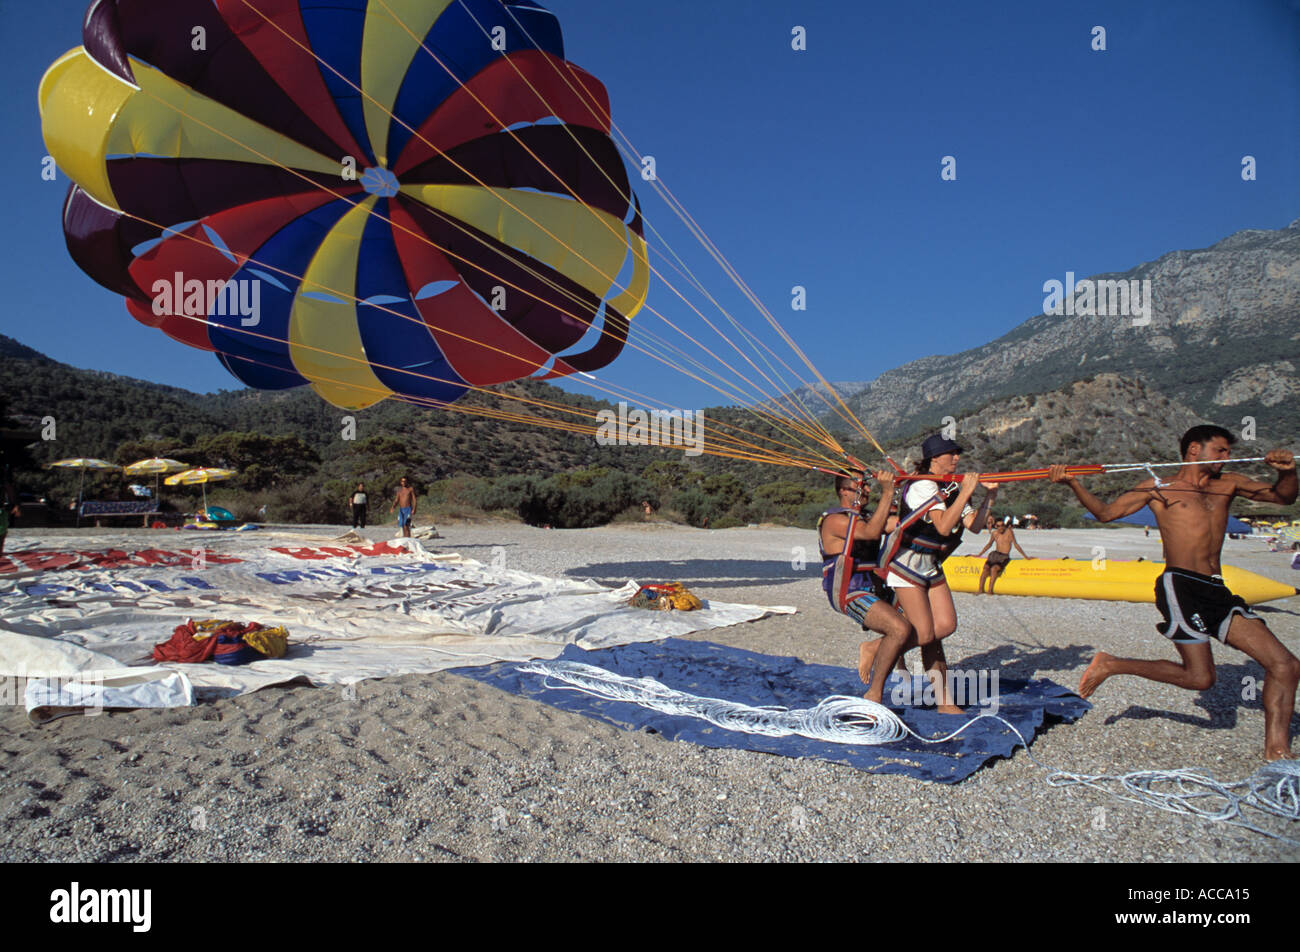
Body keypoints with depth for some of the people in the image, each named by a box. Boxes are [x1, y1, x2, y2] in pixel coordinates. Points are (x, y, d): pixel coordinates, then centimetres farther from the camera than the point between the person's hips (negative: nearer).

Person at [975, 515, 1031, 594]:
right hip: (995, 554, 4)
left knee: (994, 568, -31)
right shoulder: (994, 533, 11)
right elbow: (989, 544, 25)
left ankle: (990, 591, -33)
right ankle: (981, 589, -26)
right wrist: (979, 554, 30)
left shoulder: (1009, 532, -4)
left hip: (1004, 557, -4)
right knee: (986, 567, -22)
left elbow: (1015, 544, -2)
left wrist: (1026, 557, -3)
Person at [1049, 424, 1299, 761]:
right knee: (1199, 676, -12)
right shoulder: (1159, 488, 7)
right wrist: (1073, 483, -12)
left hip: (1217, 591, 6)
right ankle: (1111, 665, 6)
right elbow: (1106, 513, 2)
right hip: (1180, 586, -6)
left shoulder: (1228, 484, 21)